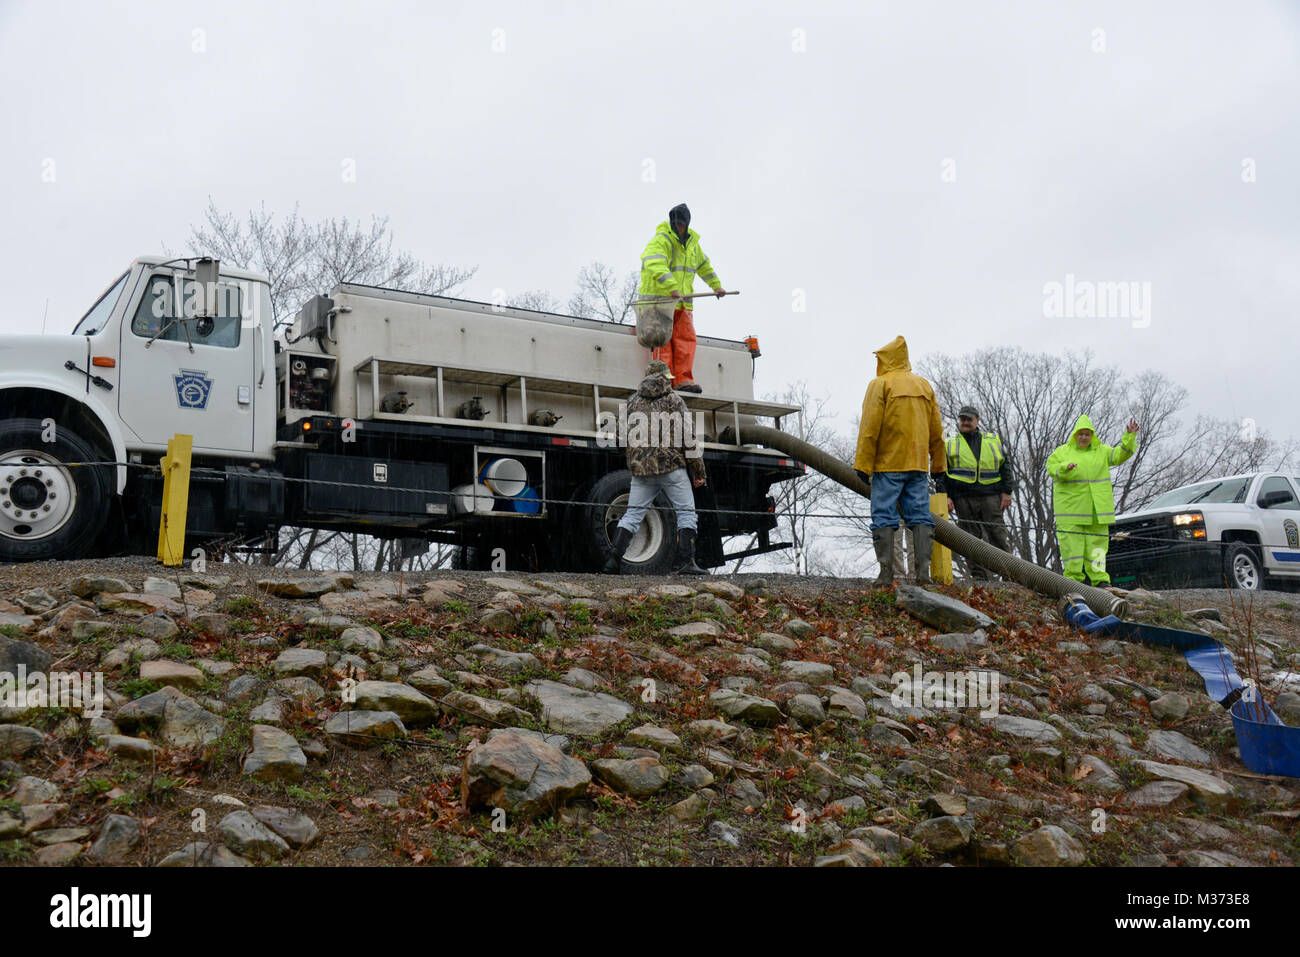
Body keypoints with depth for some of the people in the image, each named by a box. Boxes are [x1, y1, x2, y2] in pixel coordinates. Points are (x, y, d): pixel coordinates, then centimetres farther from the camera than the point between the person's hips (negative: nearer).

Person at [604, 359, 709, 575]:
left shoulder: (632, 403, 14)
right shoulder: (673, 400, 2)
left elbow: (627, 438, 17)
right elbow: (688, 437, -3)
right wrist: (698, 471, -1)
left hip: (640, 468, 4)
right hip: (672, 467, -4)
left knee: (632, 515, 8)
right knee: (686, 513, 2)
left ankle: (613, 560, -1)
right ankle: (686, 563, -7)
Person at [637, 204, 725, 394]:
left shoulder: (692, 243, 17)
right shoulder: (660, 241, -10)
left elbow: (704, 265, 34)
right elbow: (655, 265, -28)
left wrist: (716, 286, 39)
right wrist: (672, 287, -38)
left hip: (682, 301, 7)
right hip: (658, 299, -7)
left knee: (687, 337, -4)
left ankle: (684, 380, -5)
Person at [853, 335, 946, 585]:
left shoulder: (880, 384, -2)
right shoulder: (924, 386, 16)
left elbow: (870, 429, -9)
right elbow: (936, 433, 17)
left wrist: (863, 466, -8)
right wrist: (938, 469, 20)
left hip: (888, 464, -5)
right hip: (919, 465, 5)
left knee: (884, 518, -3)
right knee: (921, 517, 5)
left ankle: (886, 574, -8)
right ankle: (923, 572, -2)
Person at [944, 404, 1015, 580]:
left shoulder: (994, 440, 18)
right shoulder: (950, 444, 16)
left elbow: (1005, 466, 15)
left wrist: (1007, 492, 5)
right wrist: (946, 496, -1)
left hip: (991, 495, 0)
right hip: (963, 498, 0)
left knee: (997, 533, -5)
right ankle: (980, 576, 0)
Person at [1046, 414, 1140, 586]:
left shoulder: (1102, 451, 15)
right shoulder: (1062, 452, 8)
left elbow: (1121, 454, 3)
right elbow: (1052, 468, -6)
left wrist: (1130, 436, -11)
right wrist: (1065, 468, -26)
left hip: (1097, 508, 2)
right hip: (1070, 506, -2)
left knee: (1096, 542, 0)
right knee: (1071, 542, -4)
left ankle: (1099, 578, 1)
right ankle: (1073, 577, 1)